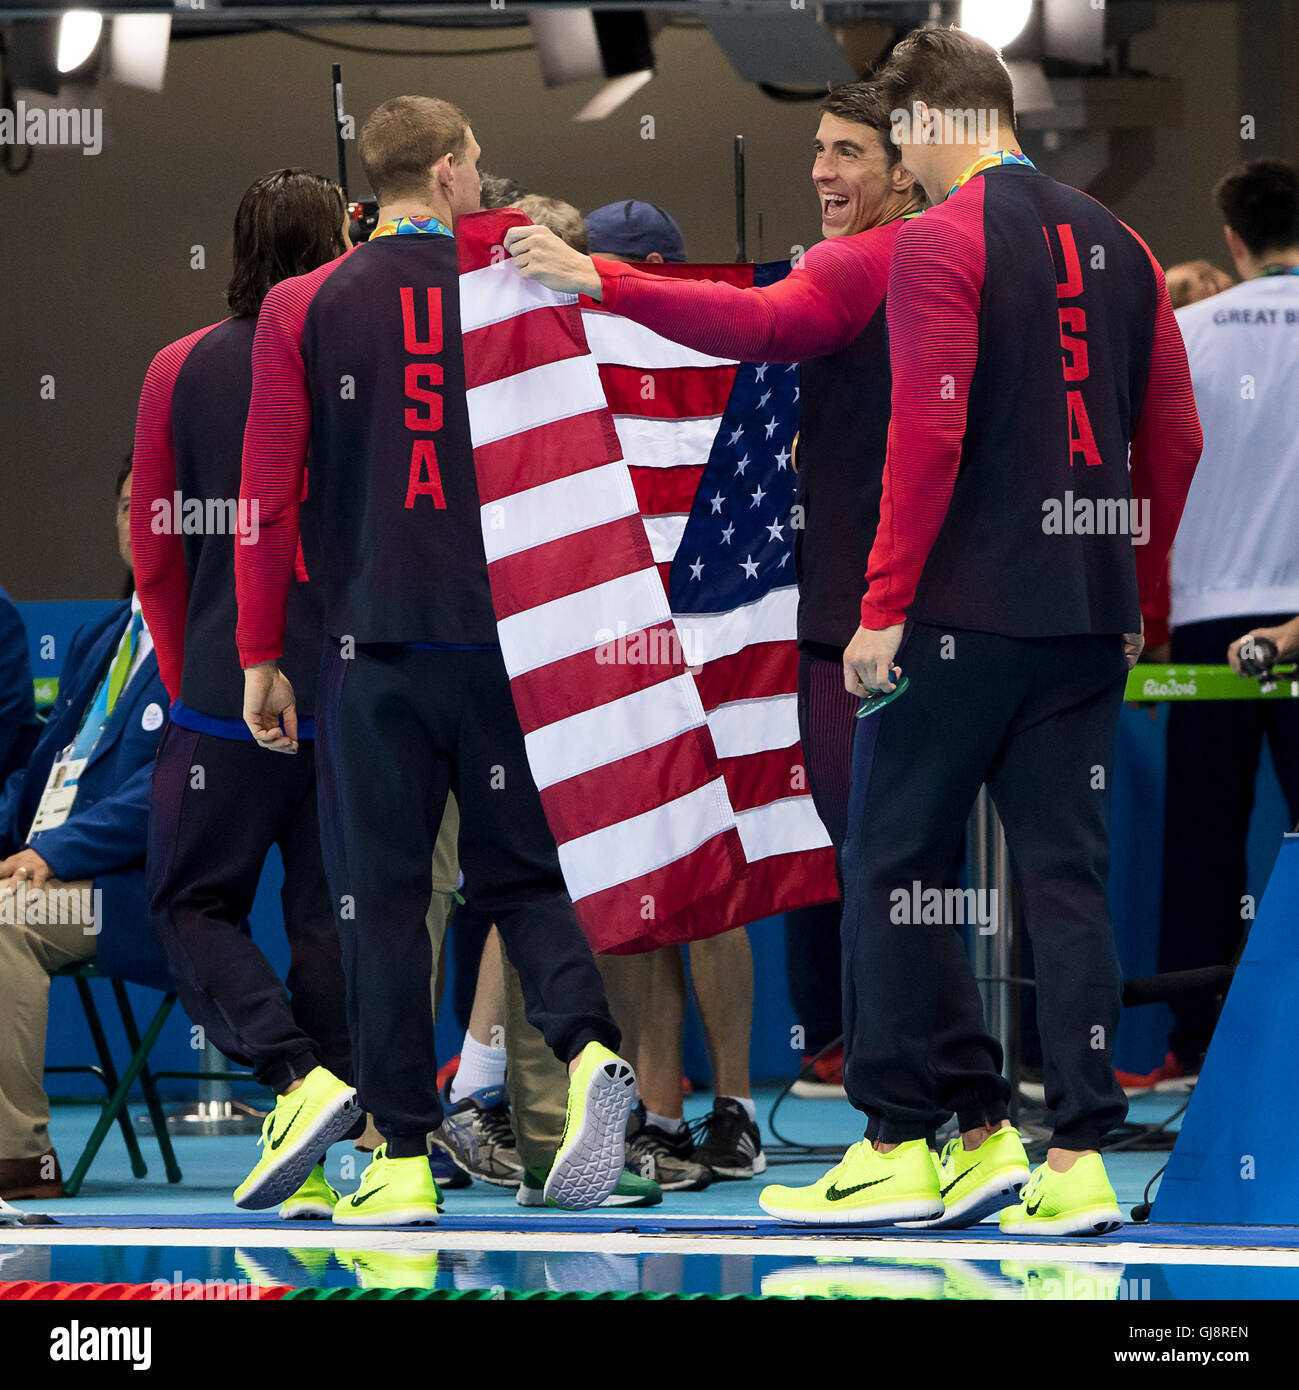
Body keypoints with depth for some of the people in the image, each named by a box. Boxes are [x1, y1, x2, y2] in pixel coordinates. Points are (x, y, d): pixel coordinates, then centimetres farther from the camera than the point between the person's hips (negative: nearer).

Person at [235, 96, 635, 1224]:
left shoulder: (303, 308, 1)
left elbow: (269, 493, 0)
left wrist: (261, 657, 7)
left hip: (376, 643, -1)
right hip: (509, 639, 1)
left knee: (383, 898, 4)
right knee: (521, 876, 12)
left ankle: (405, 1160, 1)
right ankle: (589, 1050, -15)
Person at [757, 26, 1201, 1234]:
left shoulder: (939, 243, -8)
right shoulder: (1116, 246, 11)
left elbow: (928, 437, -15)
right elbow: (1174, 435, 12)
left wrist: (883, 608, -11)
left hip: (963, 611, -6)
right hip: (1088, 619, 6)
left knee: (893, 868, 4)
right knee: (1066, 876, 6)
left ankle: (907, 1144, 5)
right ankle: (1078, 1159, 2)